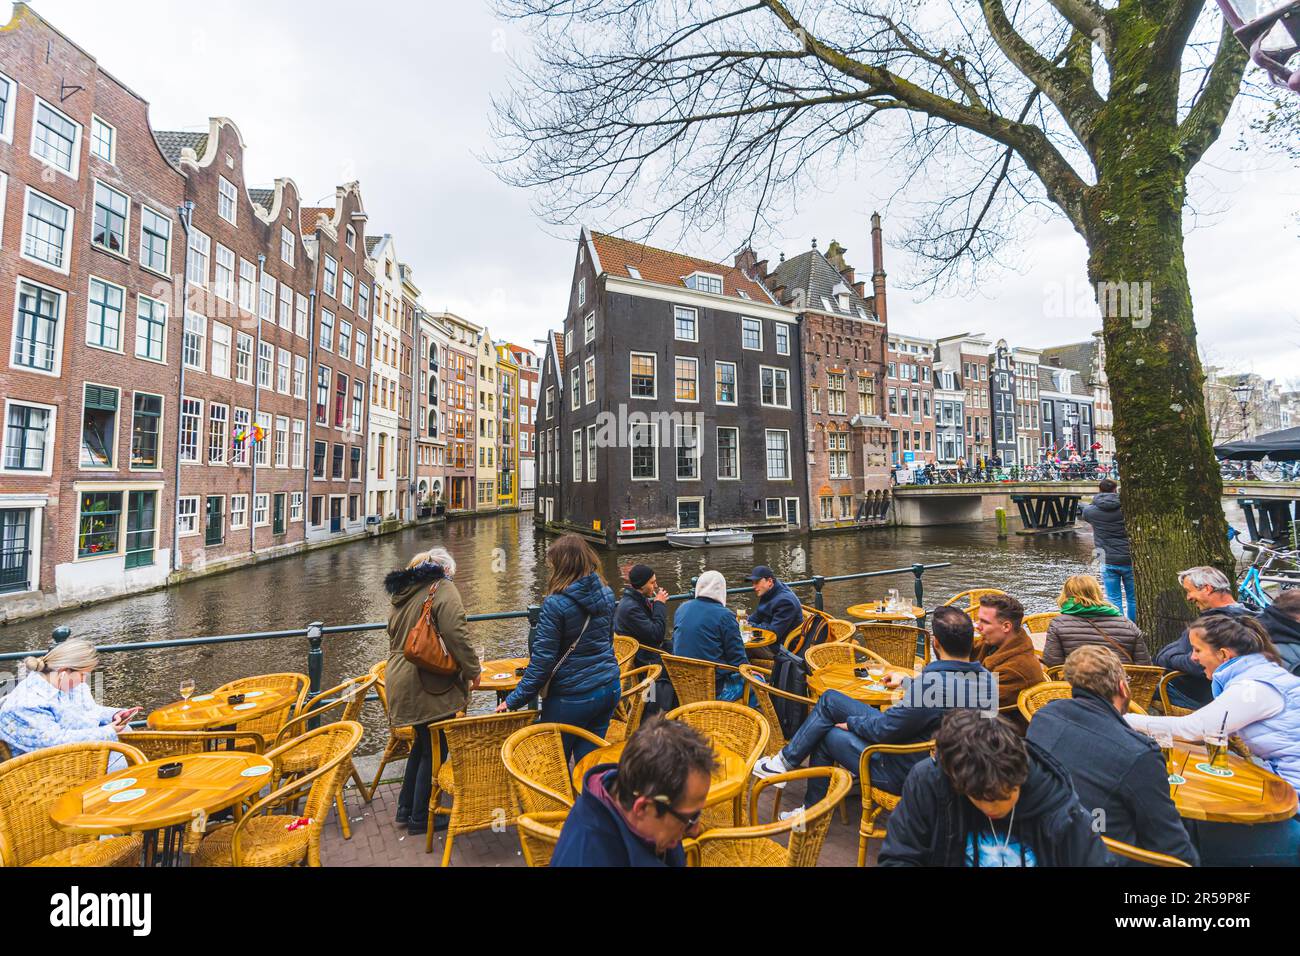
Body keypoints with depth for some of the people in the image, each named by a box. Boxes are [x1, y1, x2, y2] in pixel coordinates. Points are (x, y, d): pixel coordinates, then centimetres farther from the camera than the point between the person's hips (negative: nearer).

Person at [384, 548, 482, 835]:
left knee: (423, 743, 24)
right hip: (428, 685, -9)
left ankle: (405, 808, 34)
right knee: (434, 749, 7)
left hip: (400, 680, 9)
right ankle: (420, 818, 20)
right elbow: (457, 635, -20)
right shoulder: (443, 589, -12)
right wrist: (473, 671, -10)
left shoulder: (401, 594, 14)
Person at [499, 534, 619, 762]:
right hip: (609, 688, 6)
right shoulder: (606, 594, 0)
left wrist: (514, 701, -8)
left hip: (573, 696, -6)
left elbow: (542, 660, -18)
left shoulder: (556, 604, -20)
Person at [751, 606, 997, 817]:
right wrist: (908, 683, 27)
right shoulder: (984, 678, -8)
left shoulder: (932, 684, -34)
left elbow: (883, 730, -24)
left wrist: (850, 722, -4)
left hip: (902, 774, -8)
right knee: (830, 699, 11)